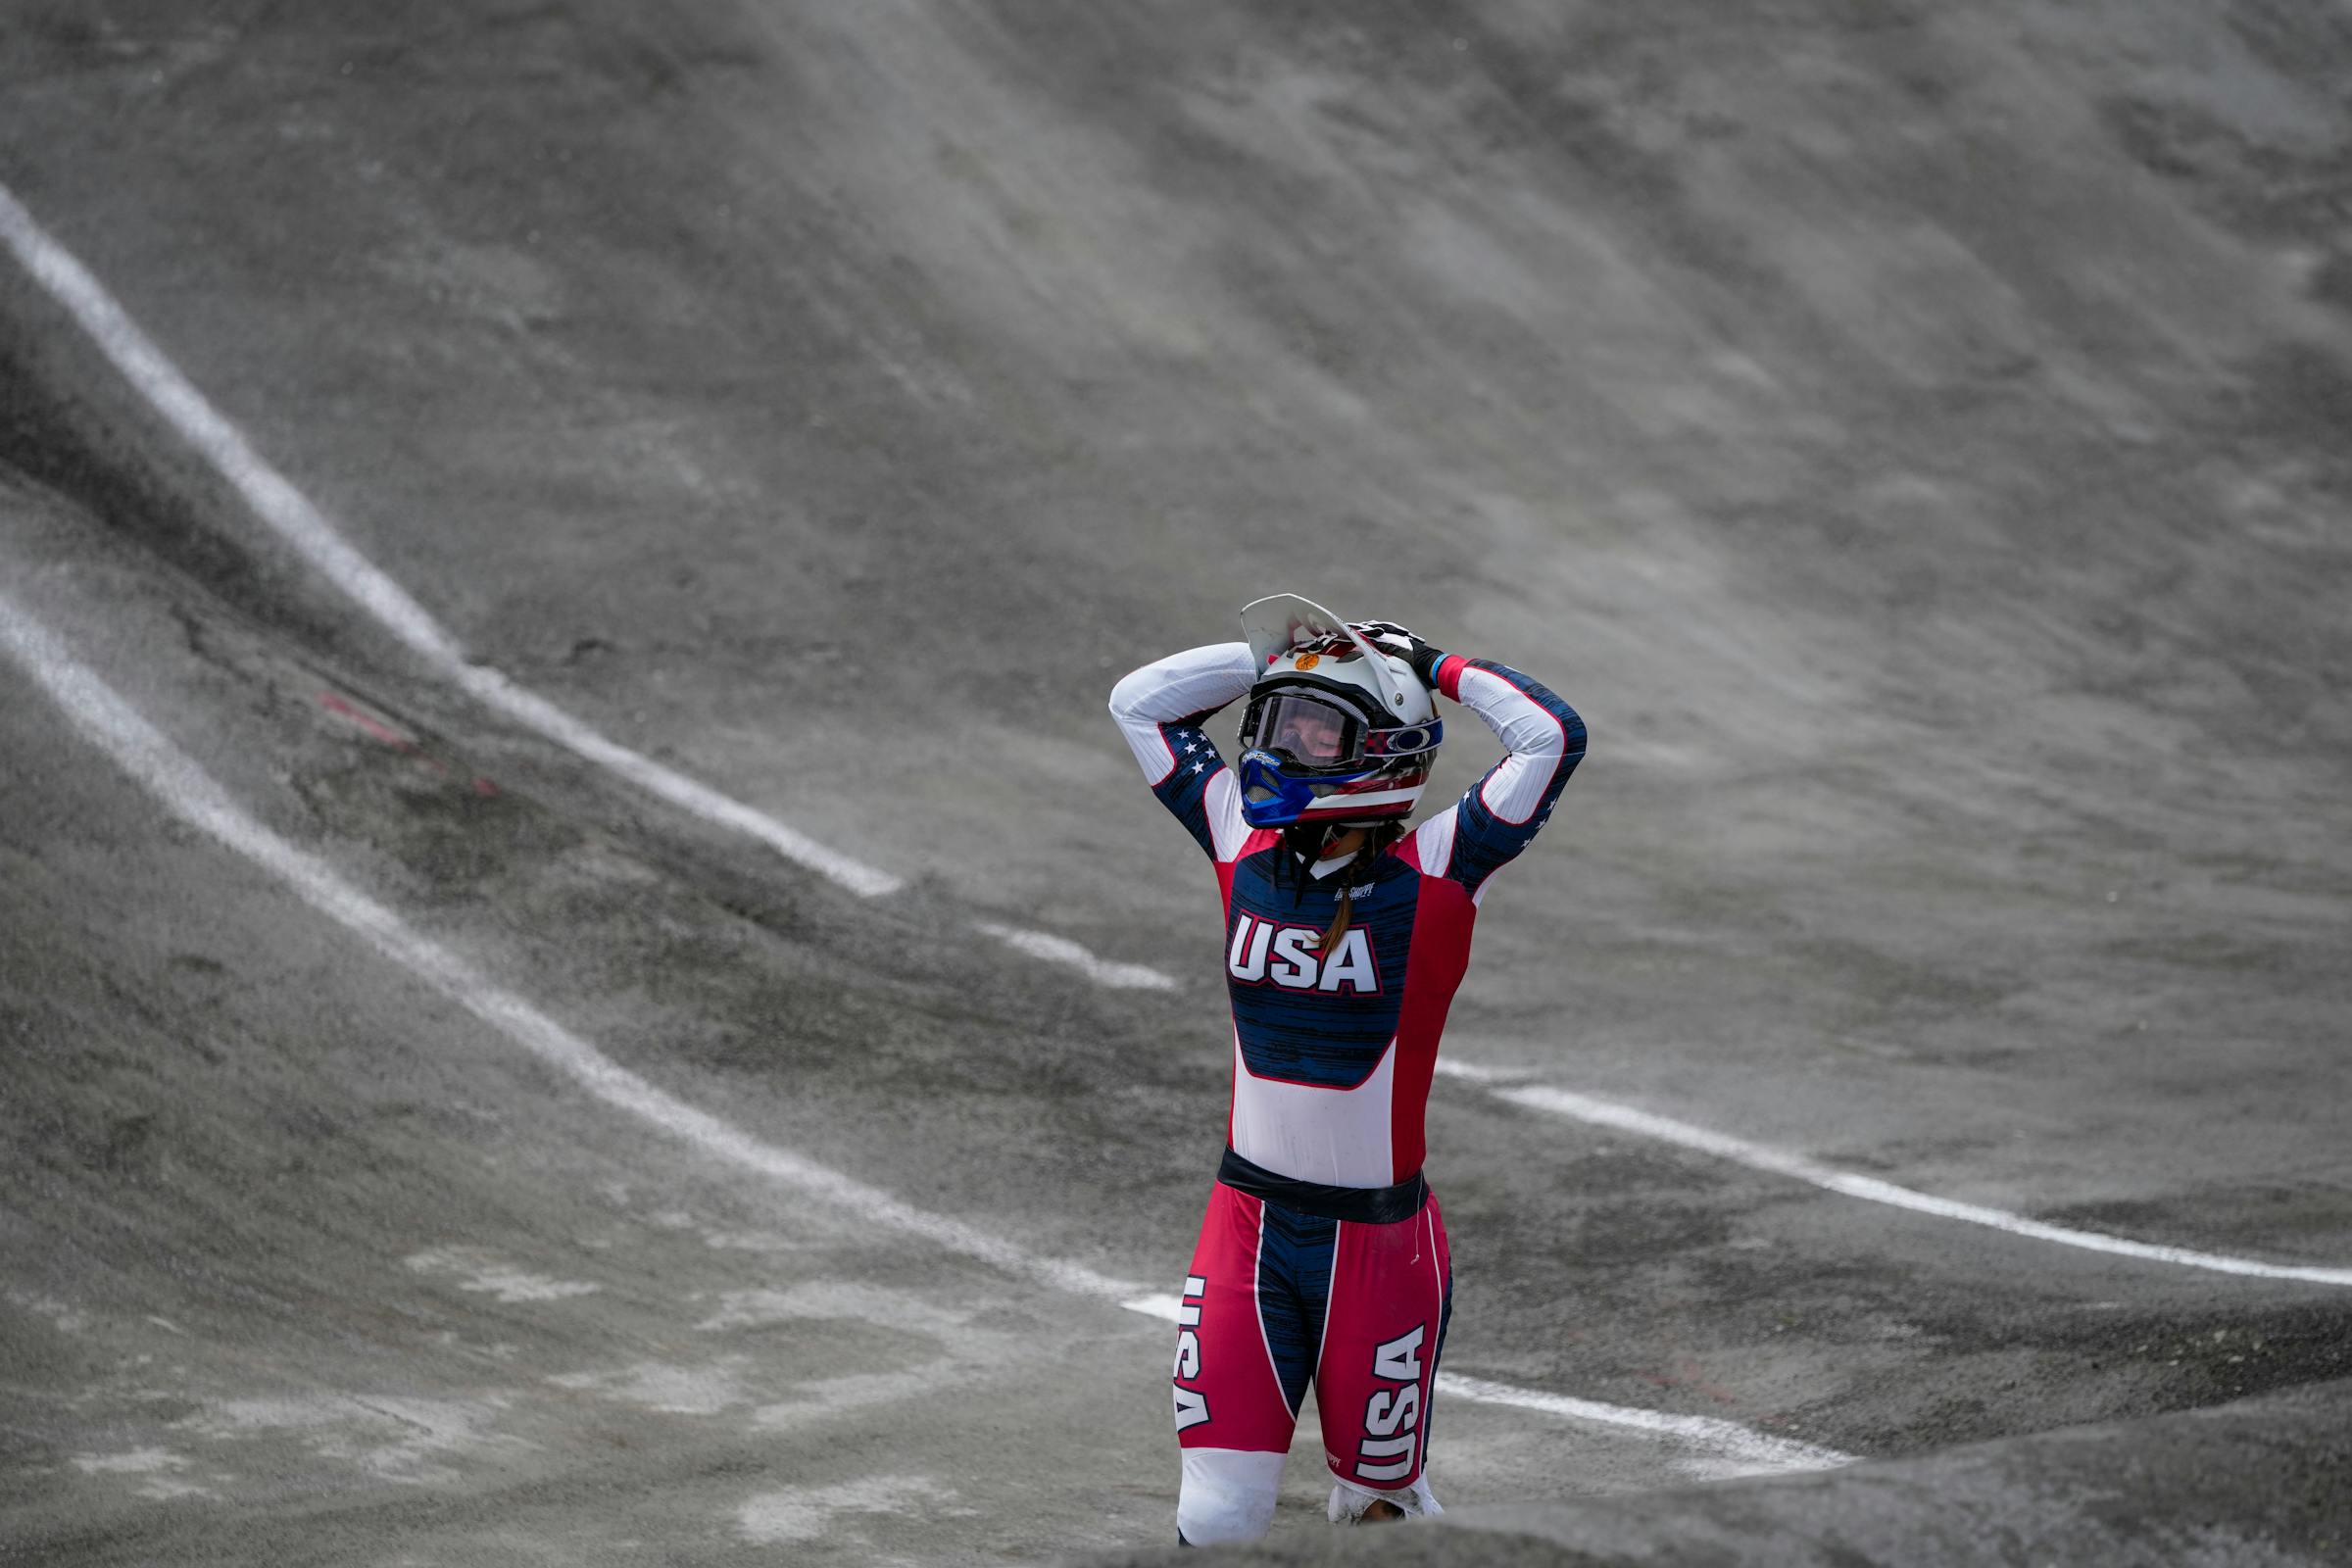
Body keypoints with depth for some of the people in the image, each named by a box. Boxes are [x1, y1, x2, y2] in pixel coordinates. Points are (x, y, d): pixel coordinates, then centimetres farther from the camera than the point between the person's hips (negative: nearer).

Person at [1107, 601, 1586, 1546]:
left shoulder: (1434, 873, -11)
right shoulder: (1243, 842, 1)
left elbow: (1551, 737, -21)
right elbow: (1138, 702, 10)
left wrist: (1435, 670, -8)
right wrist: (1281, 655, 3)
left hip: (1378, 1239, -3)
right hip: (1248, 1218, 3)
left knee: (1376, 1504, 13)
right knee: (1216, 1520, -3)